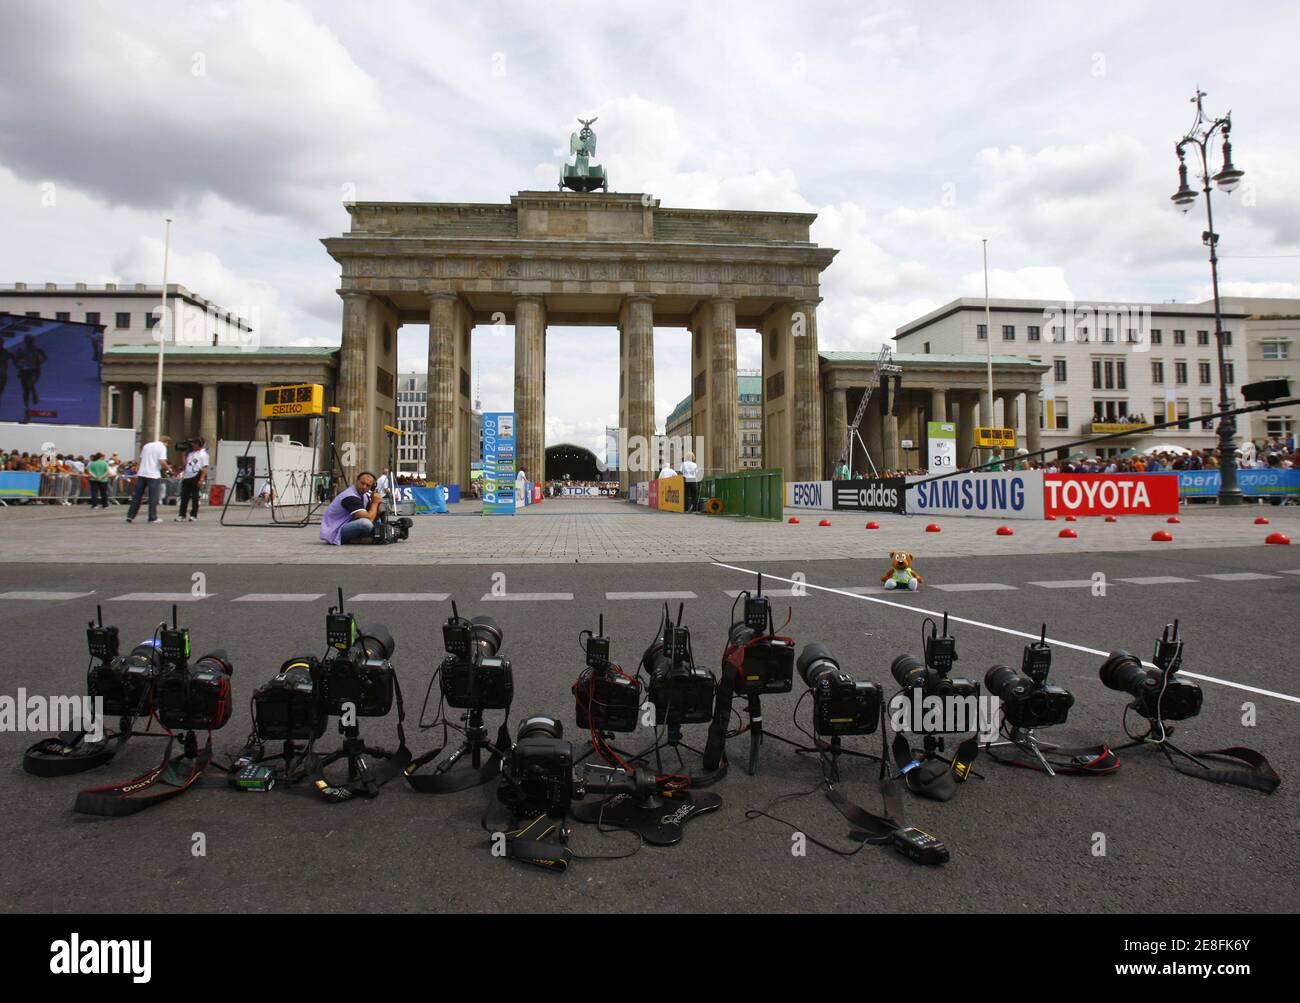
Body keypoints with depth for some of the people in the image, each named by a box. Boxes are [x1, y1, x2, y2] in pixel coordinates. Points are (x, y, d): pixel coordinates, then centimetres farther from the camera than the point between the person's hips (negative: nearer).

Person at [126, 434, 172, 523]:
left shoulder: (146, 445, 16)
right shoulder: (162, 447, -5)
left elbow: (141, 459, 18)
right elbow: (162, 462, -15)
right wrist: (168, 468, 1)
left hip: (141, 474, 6)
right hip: (153, 475, -6)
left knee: (137, 496, 11)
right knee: (153, 497, 0)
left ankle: (130, 516, 12)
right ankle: (152, 518, 2)